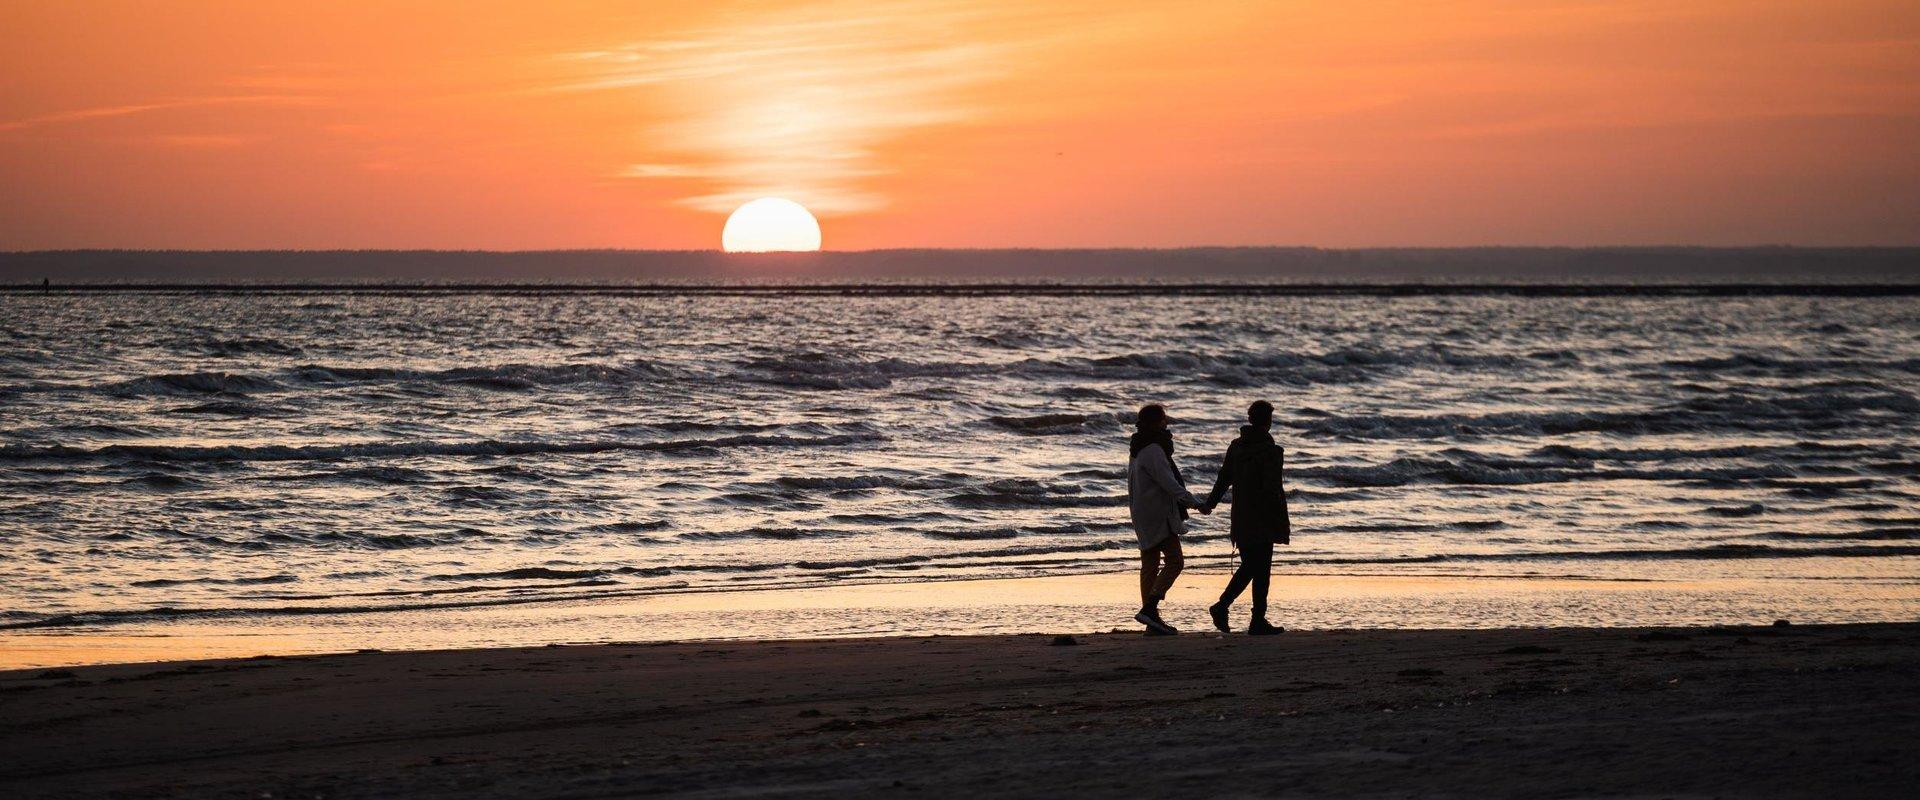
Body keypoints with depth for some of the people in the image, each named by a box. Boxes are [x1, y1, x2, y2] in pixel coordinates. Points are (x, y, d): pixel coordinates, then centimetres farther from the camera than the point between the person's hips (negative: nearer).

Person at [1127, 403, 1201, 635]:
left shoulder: (1138, 450, 17)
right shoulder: (1152, 450, -15)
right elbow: (1167, 482, -23)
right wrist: (1191, 501, -24)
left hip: (1144, 516, 10)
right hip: (1159, 514, -10)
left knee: (1150, 565, 8)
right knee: (1175, 560, -12)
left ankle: (1152, 621, 8)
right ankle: (1149, 609, -21)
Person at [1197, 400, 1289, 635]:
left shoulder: (1236, 446, 6)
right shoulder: (1270, 451, -14)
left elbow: (1224, 478, 12)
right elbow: (1273, 489, -17)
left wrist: (1209, 504, 26)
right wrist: (1283, 522, -12)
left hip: (1241, 520, 6)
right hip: (1263, 521, -6)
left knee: (1249, 566, 17)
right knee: (1261, 570, 1)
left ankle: (1222, 606, 2)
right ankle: (1258, 621, 3)